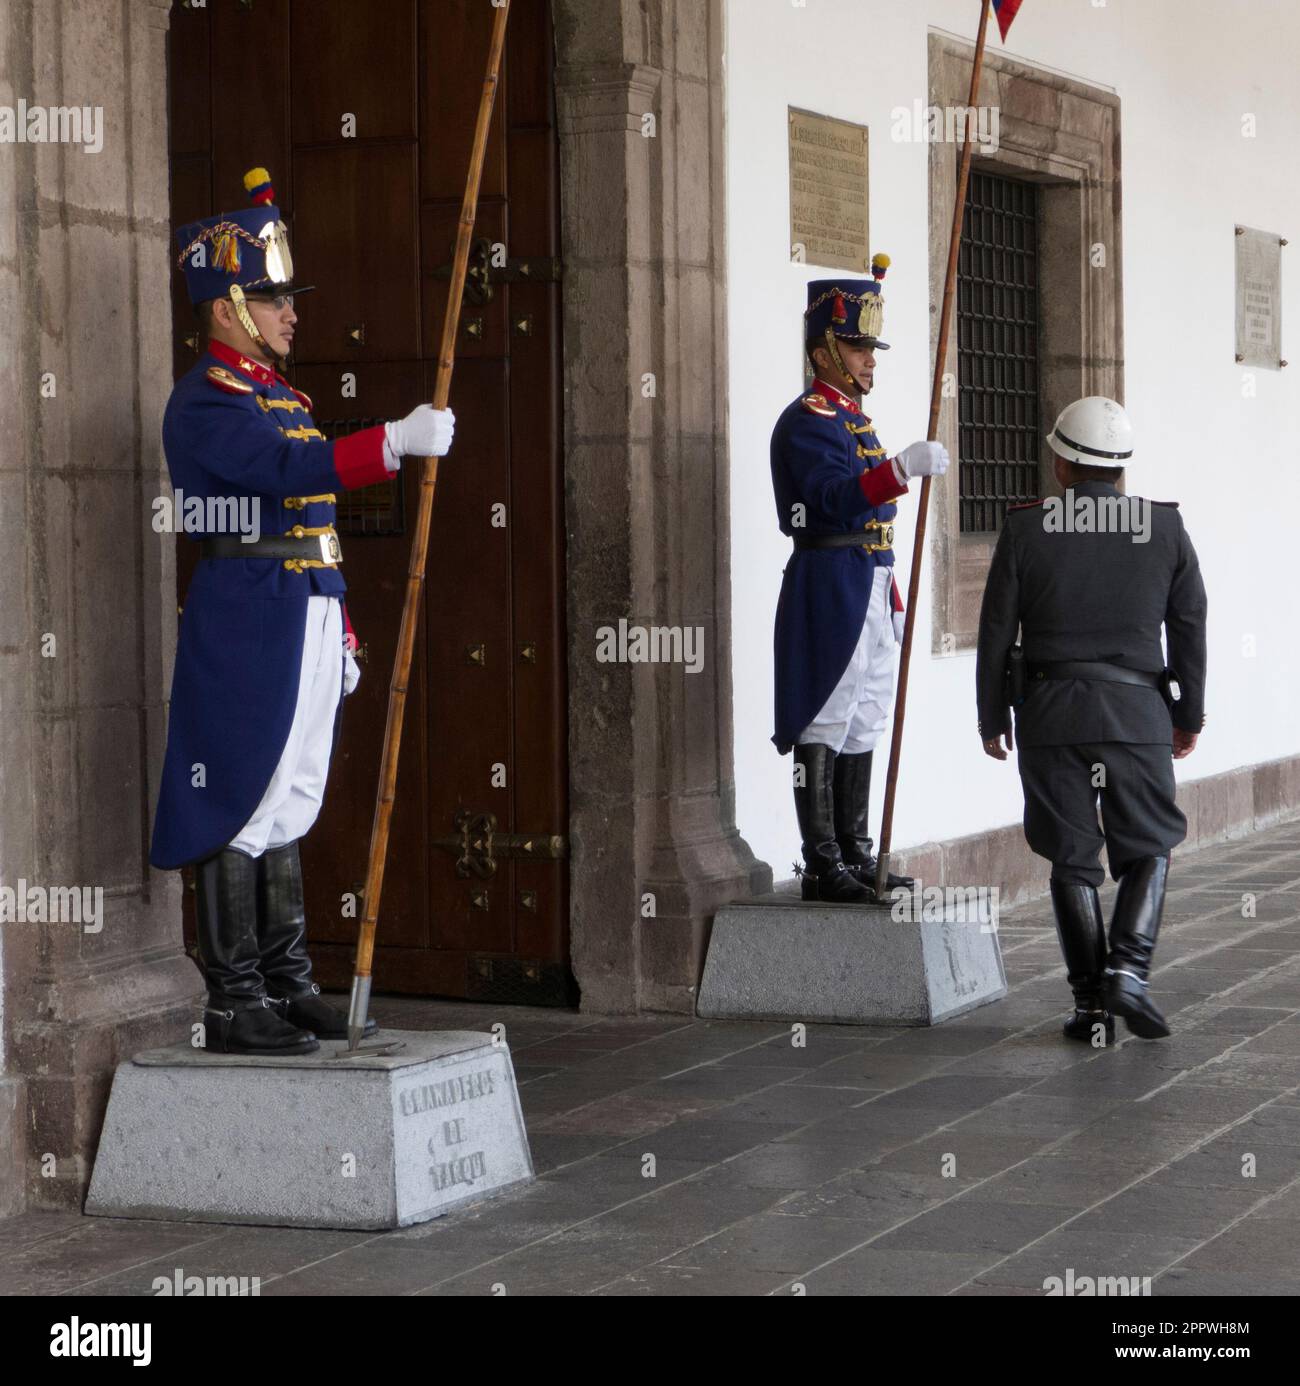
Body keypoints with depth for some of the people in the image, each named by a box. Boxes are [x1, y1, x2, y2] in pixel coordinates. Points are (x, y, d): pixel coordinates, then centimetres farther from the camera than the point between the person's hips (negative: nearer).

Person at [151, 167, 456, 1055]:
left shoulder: (285, 396, 20)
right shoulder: (206, 401, -10)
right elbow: (285, 467, -28)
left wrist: (340, 633, 21)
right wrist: (397, 442, -34)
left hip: (305, 626, 10)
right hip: (245, 625, -10)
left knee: (287, 806, 13)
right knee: (241, 809, -7)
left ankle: (290, 988, 19)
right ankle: (235, 1006, -4)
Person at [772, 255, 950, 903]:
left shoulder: (854, 418, 20)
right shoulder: (808, 420, -11)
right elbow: (838, 502, -25)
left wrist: (891, 599, 23)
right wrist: (902, 469, -37)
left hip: (868, 585, 10)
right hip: (830, 588, -10)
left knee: (862, 725, 12)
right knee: (822, 727, -7)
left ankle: (856, 856, 18)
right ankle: (822, 867, -6)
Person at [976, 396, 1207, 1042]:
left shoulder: (1025, 529, -3)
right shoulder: (1165, 528, 1)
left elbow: (996, 631, -1)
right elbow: (1190, 628, 4)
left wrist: (992, 717, 9)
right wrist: (1190, 715, 13)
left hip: (1051, 716, 0)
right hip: (1137, 711, 0)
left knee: (1072, 861, 7)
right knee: (1148, 848, 13)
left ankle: (1091, 1003, 5)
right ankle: (1129, 969, -7)